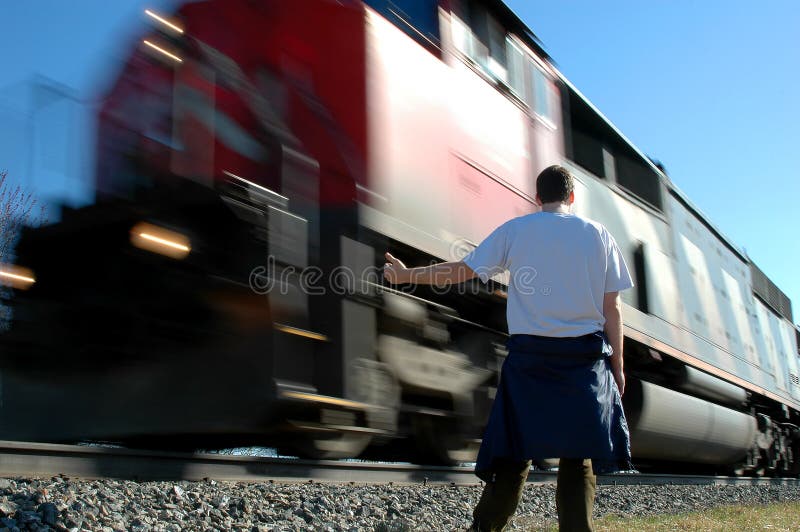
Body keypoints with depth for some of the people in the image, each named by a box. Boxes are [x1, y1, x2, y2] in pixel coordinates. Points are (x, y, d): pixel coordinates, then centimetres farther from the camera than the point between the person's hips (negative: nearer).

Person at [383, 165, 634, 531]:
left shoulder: (515, 231, 3)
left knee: (514, 450, 6)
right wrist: (617, 366, 10)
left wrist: (406, 275, 12)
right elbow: (612, 308, 4)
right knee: (579, 456, 7)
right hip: (586, 355, 0)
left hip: (529, 353, 0)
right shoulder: (598, 234, 6)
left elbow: (463, 269, 0)